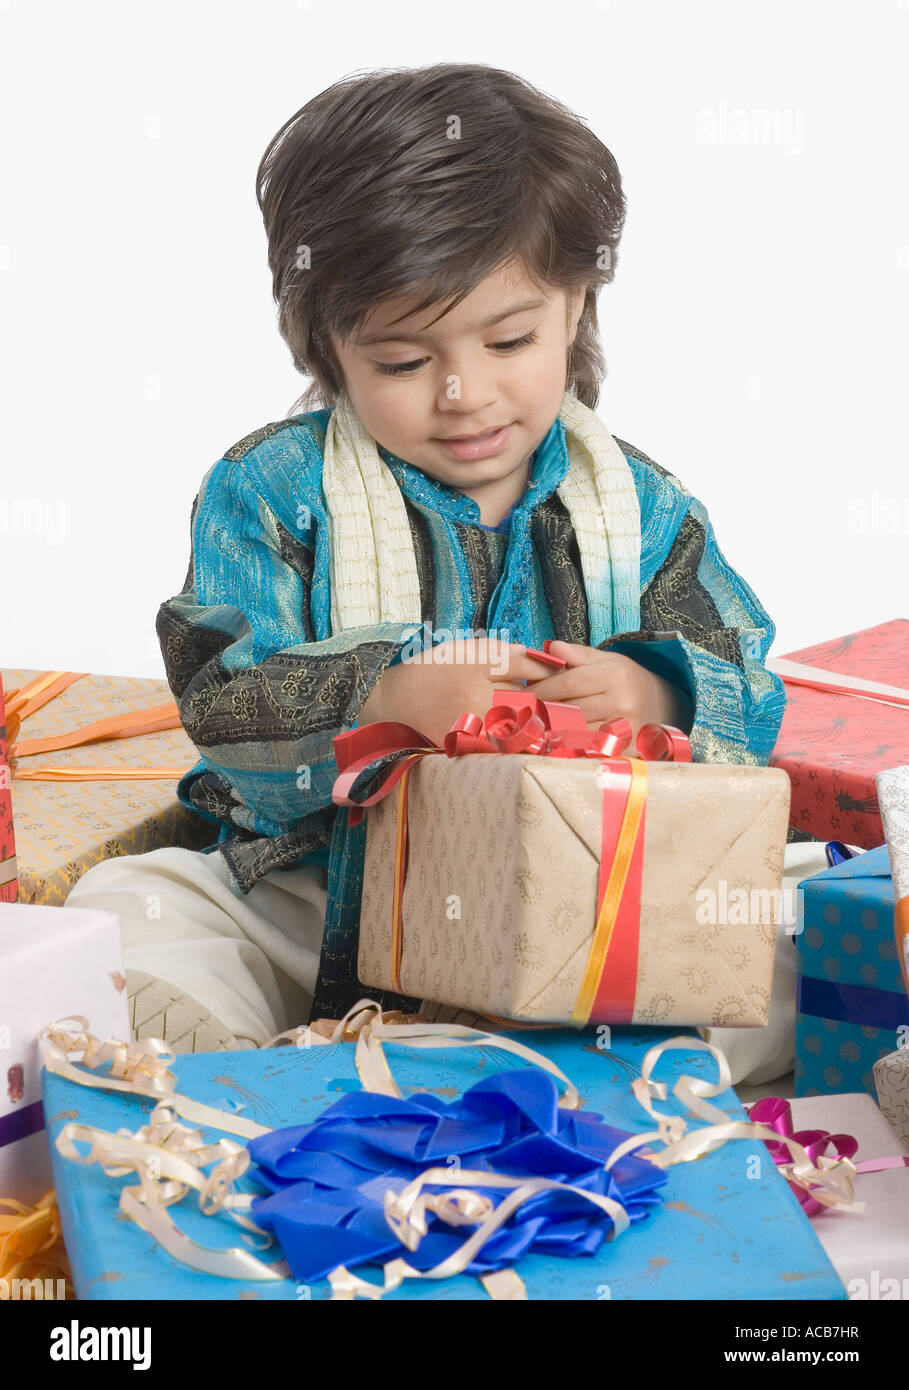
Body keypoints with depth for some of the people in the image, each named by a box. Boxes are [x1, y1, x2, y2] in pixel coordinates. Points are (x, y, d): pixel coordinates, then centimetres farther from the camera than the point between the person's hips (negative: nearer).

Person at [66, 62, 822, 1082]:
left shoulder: (638, 505, 3)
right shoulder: (272, 489, -5)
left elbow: (748, 691, -1)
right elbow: (219, 700, -14)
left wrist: (654, 693, -25)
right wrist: (381, 697, -33)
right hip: (306, 897, -1)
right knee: (123, 913, -21)